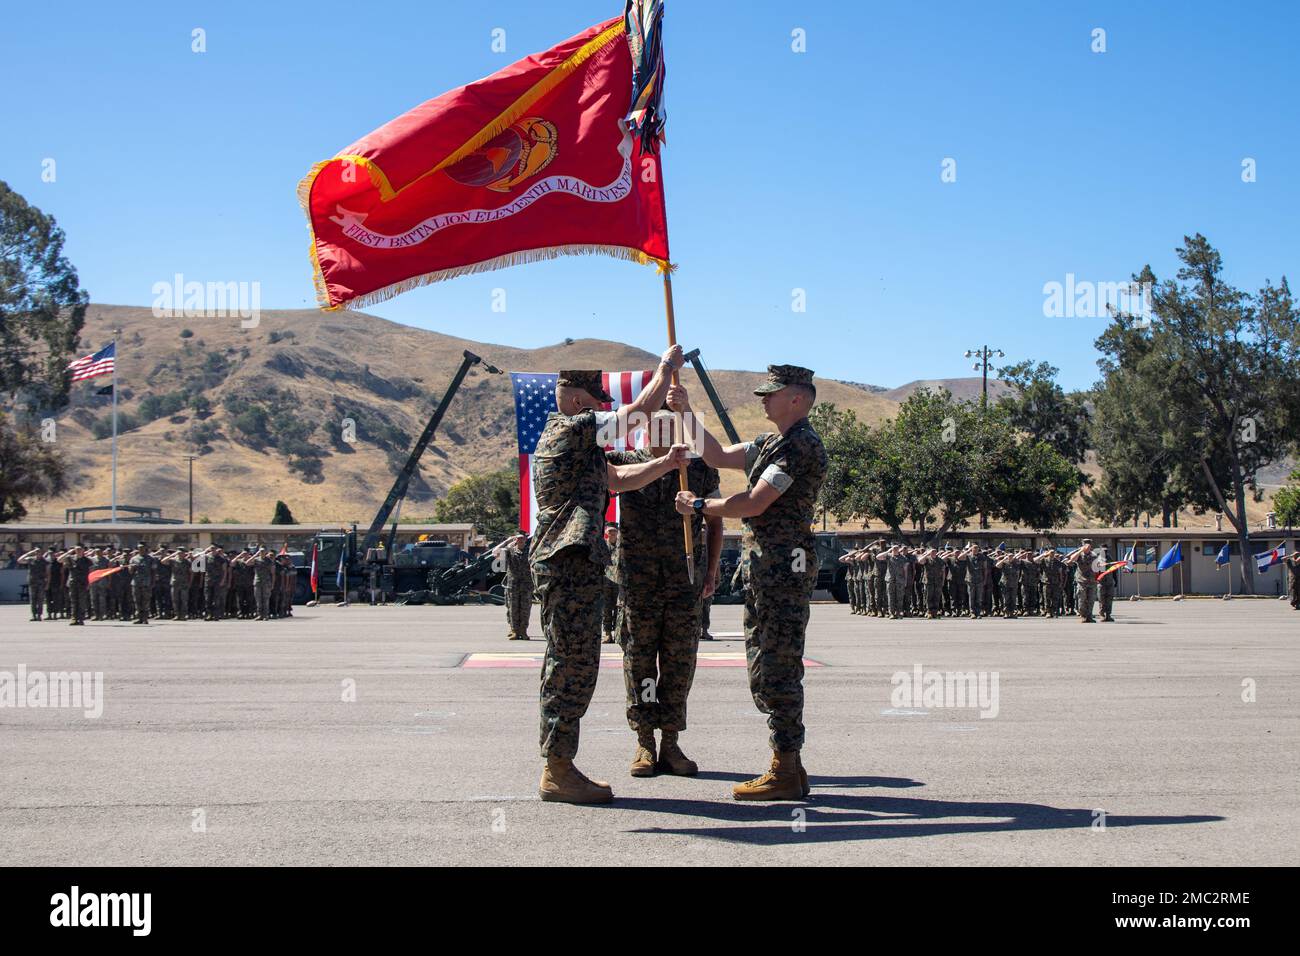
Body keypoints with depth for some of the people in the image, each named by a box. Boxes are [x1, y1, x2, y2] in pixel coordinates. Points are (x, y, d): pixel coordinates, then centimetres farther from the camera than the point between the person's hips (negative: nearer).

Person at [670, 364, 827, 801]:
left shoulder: (800, 444, -13)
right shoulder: (771, 444, 20)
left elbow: (754, 504, -17)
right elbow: (718, 456, 25)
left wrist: (700, 506, -4)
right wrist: (686, 413, 17)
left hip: (784, 566, -11)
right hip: (764, 565, 11)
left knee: (776, 670, -9)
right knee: (765, 669, 13)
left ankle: (785, 774, -4)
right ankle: (788, 766, 18)